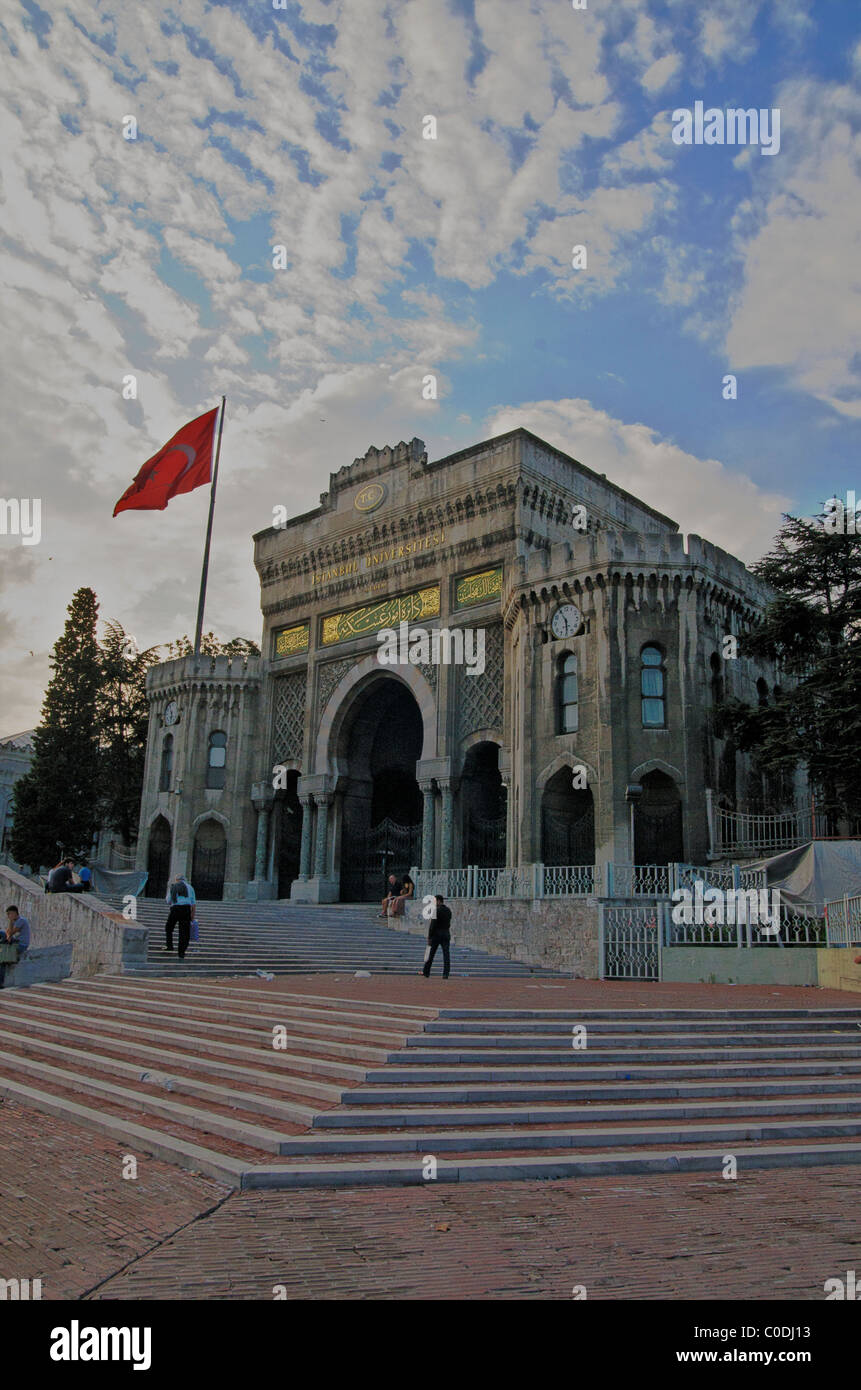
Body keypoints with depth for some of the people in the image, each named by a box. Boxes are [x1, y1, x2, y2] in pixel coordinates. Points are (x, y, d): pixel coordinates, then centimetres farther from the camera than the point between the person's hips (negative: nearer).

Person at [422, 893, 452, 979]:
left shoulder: (436, 910, -12)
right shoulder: (448, 910, 9)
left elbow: (432, 925, -15)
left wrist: (429, 937, -13)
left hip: (436, 934, -5)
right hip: (446, 934, 5)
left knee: (430, 954, 6)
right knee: (446, 954, 1)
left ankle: (426, 973, 15)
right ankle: (446, 974, -4)